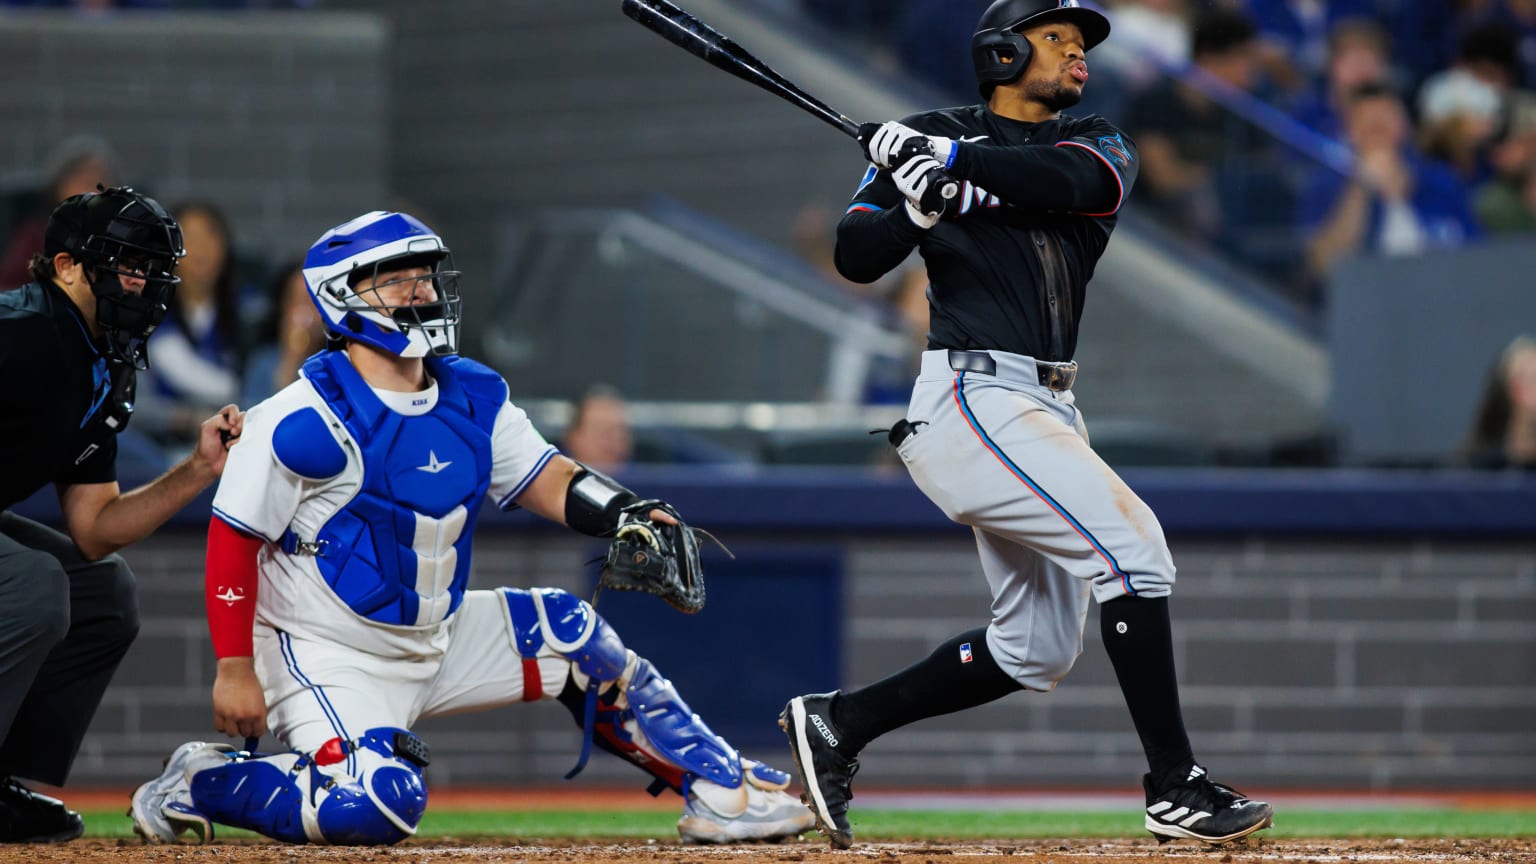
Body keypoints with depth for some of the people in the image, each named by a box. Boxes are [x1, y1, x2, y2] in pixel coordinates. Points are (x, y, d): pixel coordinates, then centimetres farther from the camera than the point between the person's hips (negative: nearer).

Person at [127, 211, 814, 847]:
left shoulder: (473, 397, 3)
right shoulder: (307, 420, -19)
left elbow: (548, 479, 7)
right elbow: (233, 540, -15)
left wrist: (628, 517, -14)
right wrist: (235, 669, -18)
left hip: (439, 637, 8)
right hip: (327, 656, -8)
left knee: (570, 634, 6)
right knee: (379, 804, -28)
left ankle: (721, 790, 15)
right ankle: (202, 783, -7)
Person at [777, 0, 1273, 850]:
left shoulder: (1098, 147, 14)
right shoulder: (929, 138, 4)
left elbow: (1060, 181, -10)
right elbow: (856, 255, -5)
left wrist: (945, 158, -16)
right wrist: (918, 203, -22)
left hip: (1046, 411, 7)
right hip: (973, 396, -7)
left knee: (1035, 649, 9)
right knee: (1130, 540, -20)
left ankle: (835, 722, 20)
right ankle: (1174, 787, -17)